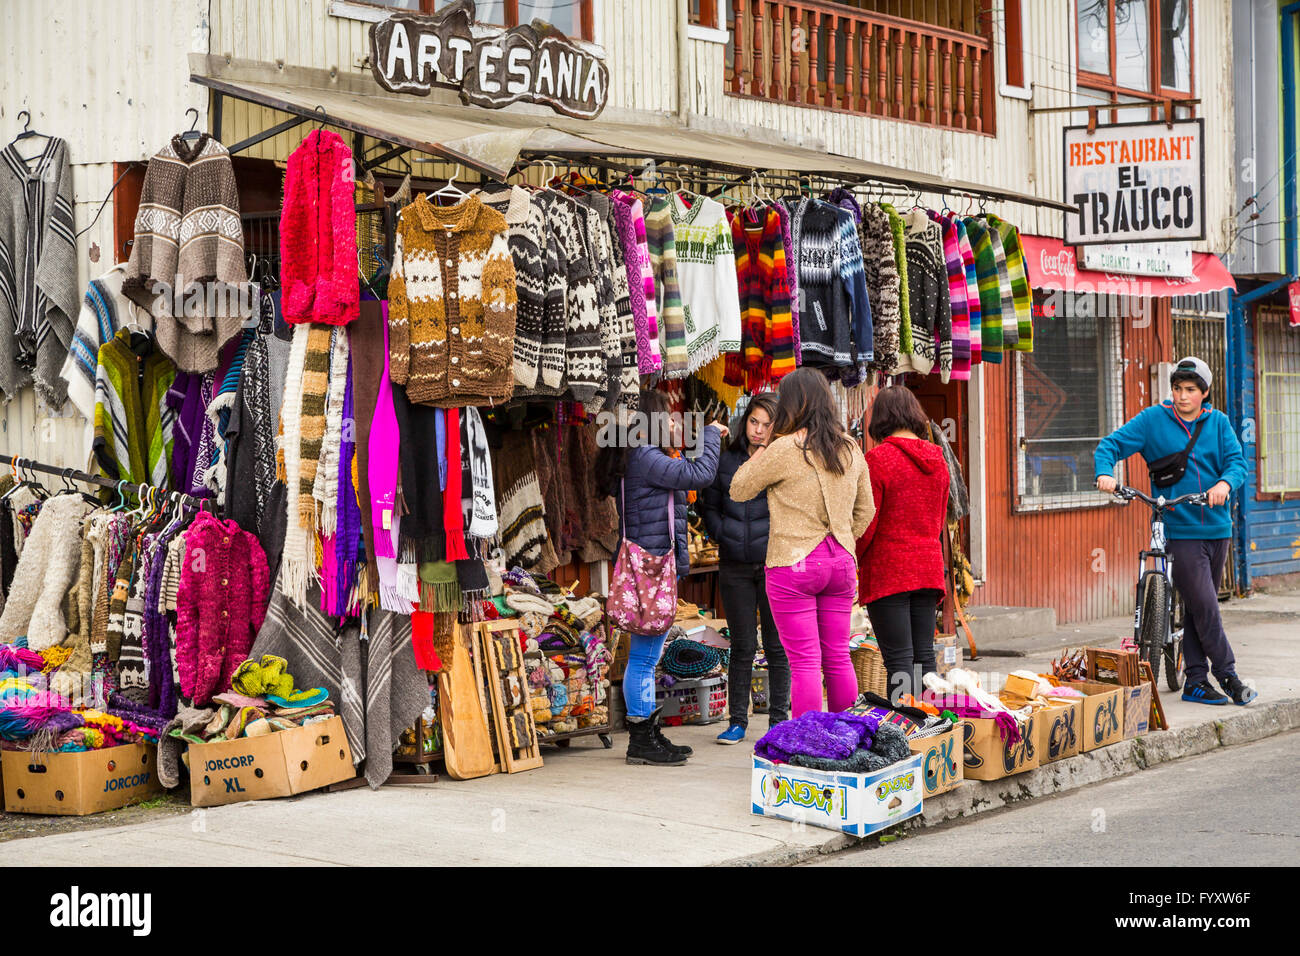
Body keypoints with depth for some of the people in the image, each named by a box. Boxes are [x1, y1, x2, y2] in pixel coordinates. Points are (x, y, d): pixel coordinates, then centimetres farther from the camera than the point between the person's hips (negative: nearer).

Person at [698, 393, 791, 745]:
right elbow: (709, 505, 15)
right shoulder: (726, 460, 6)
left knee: (777, 646, 4)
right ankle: (737, 721, 14)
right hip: (735, 566, 2)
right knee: (742, 646, 6)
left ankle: (778, 720, 15)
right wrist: (722, 535, 1)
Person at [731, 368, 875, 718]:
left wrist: (762, 448, 9)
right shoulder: (850, 449, 8)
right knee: (838, 659, 12)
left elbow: (738, 490, 1)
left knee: (804, 663, -4)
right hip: (841, 564, 6)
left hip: (794, 566, -6)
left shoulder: (784, 449, -12)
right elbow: (865, 510, 17)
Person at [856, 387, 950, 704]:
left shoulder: (877, 459, -11)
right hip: (928, 568, 6)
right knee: (924, 656, 10)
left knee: (899, 661, -6)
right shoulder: (937, 459, 8)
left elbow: (866, 525, -11)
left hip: (888, 572, -6)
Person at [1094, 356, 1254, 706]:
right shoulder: (1153, 419, 0)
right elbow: (1111, 444, -2)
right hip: (1180, 530, -3)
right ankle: (1228, 677, 1)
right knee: (1204, 607, -9)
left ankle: (1196, 682, 17)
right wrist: (1105, 473, -22)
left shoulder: (1218, 422, 7)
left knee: (1199, 608, 10)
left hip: (1217, 528, 4)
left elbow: (1237, 461, -1)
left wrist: (1225, 483, -23)